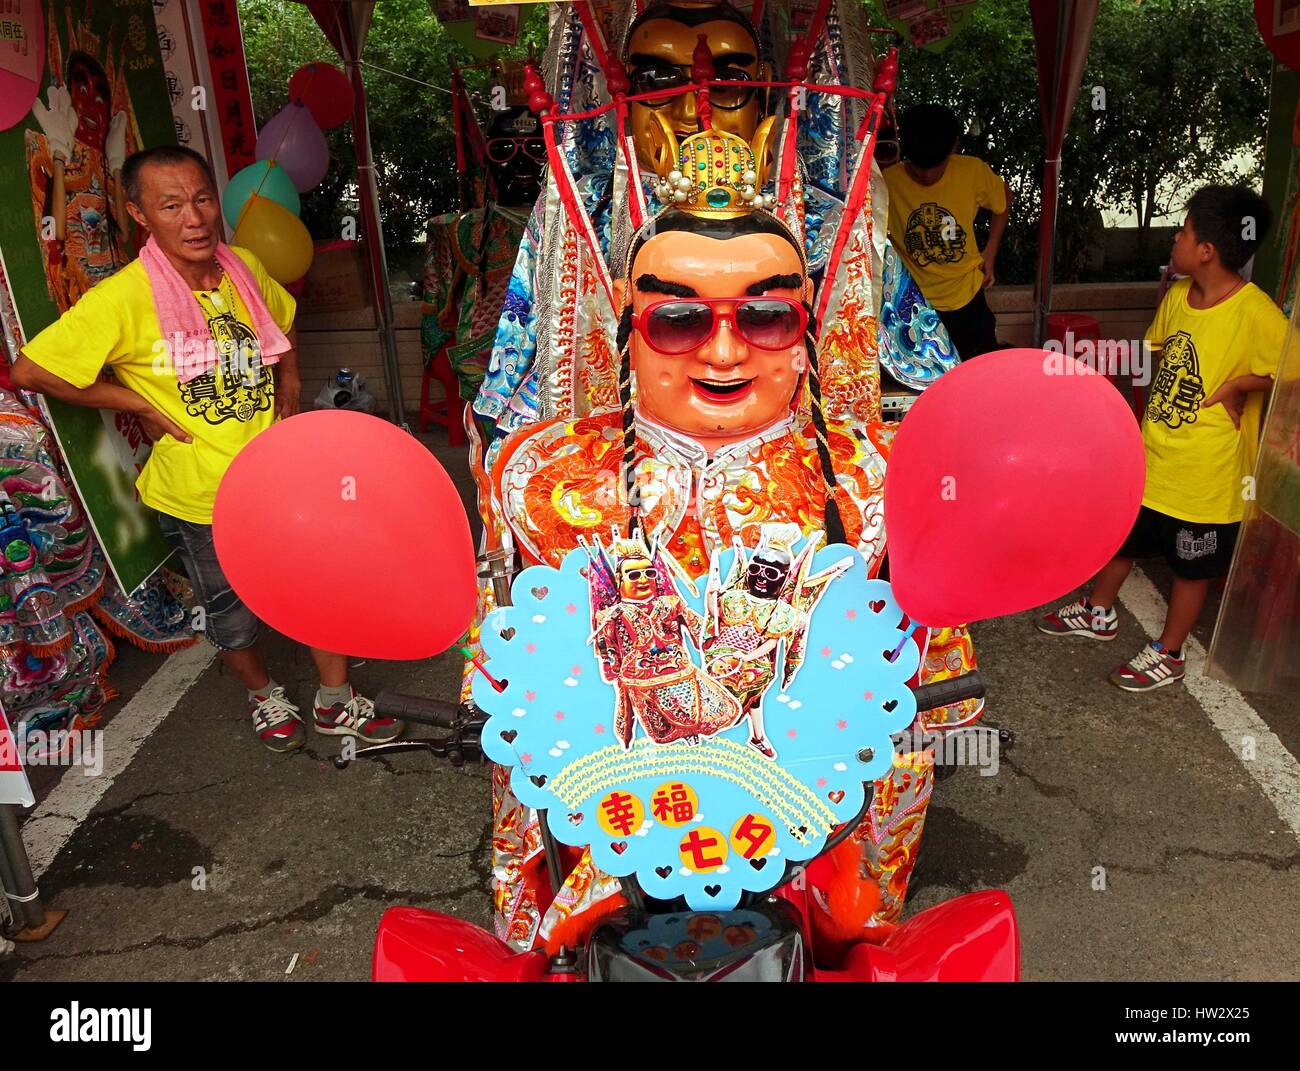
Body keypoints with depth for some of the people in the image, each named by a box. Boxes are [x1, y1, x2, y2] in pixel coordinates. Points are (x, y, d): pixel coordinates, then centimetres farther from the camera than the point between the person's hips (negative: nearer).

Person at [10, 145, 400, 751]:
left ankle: (337, 704, 36)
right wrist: (141, 405, -13)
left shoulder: (243, 268, -4)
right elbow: (30, 372, -16)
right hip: (200, 501, -4)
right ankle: (263, 697, 47)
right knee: (233, 618, 17)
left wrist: (288, 379, 7)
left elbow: (282, 317, 19)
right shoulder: (123, 298, -20)